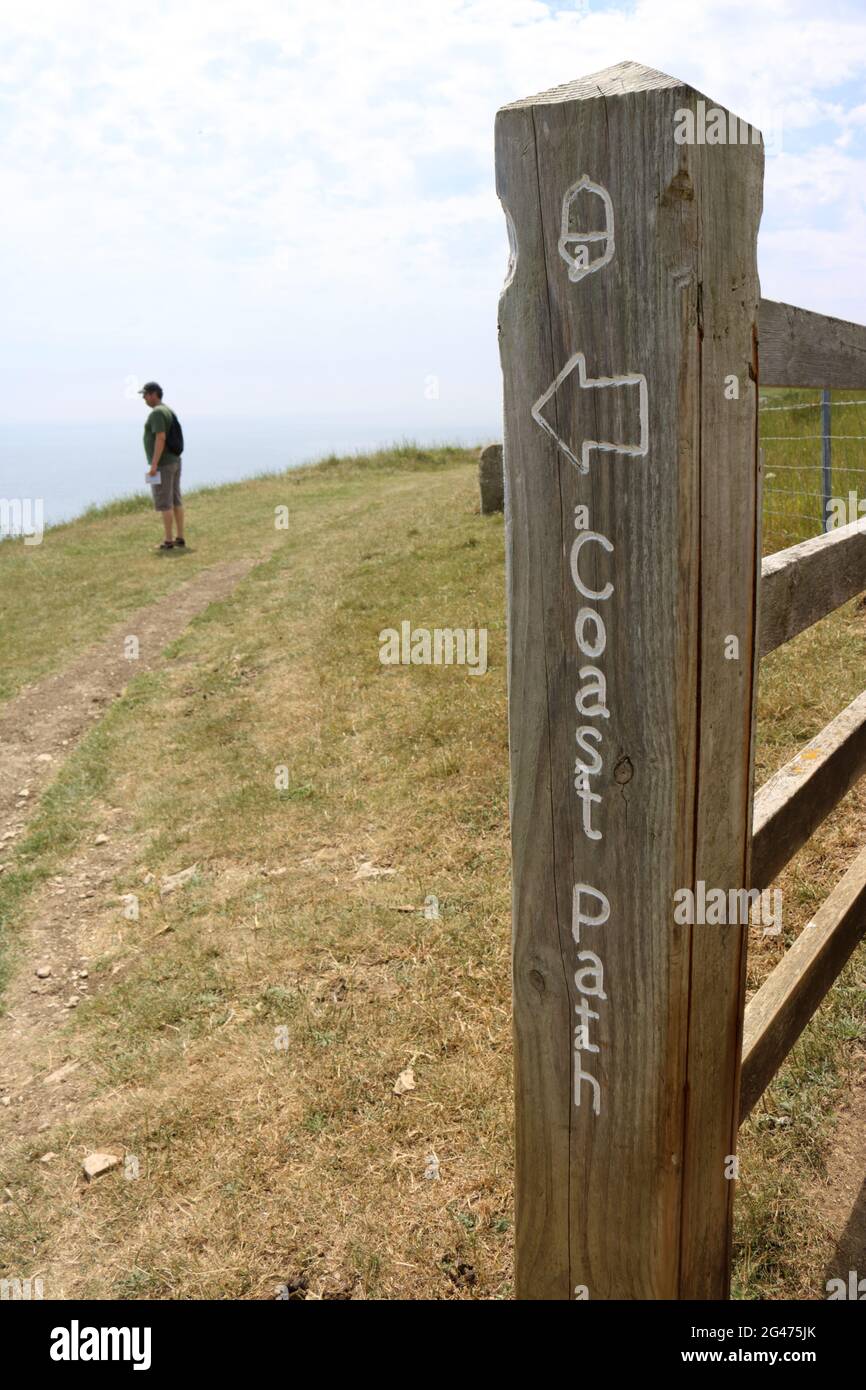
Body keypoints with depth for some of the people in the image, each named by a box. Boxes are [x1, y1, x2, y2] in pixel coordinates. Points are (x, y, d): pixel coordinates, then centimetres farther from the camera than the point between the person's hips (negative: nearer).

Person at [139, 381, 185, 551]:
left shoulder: (156, 413, -17)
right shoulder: (168, 411, 15)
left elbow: (160, 439, -25)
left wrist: (154, 464, -25)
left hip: (162, 464, -10)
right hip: (174, 461, 10)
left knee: (164, 503, -5)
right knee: (175, 501, 10)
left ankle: (169, 541, -2)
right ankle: (179, 538, 12)